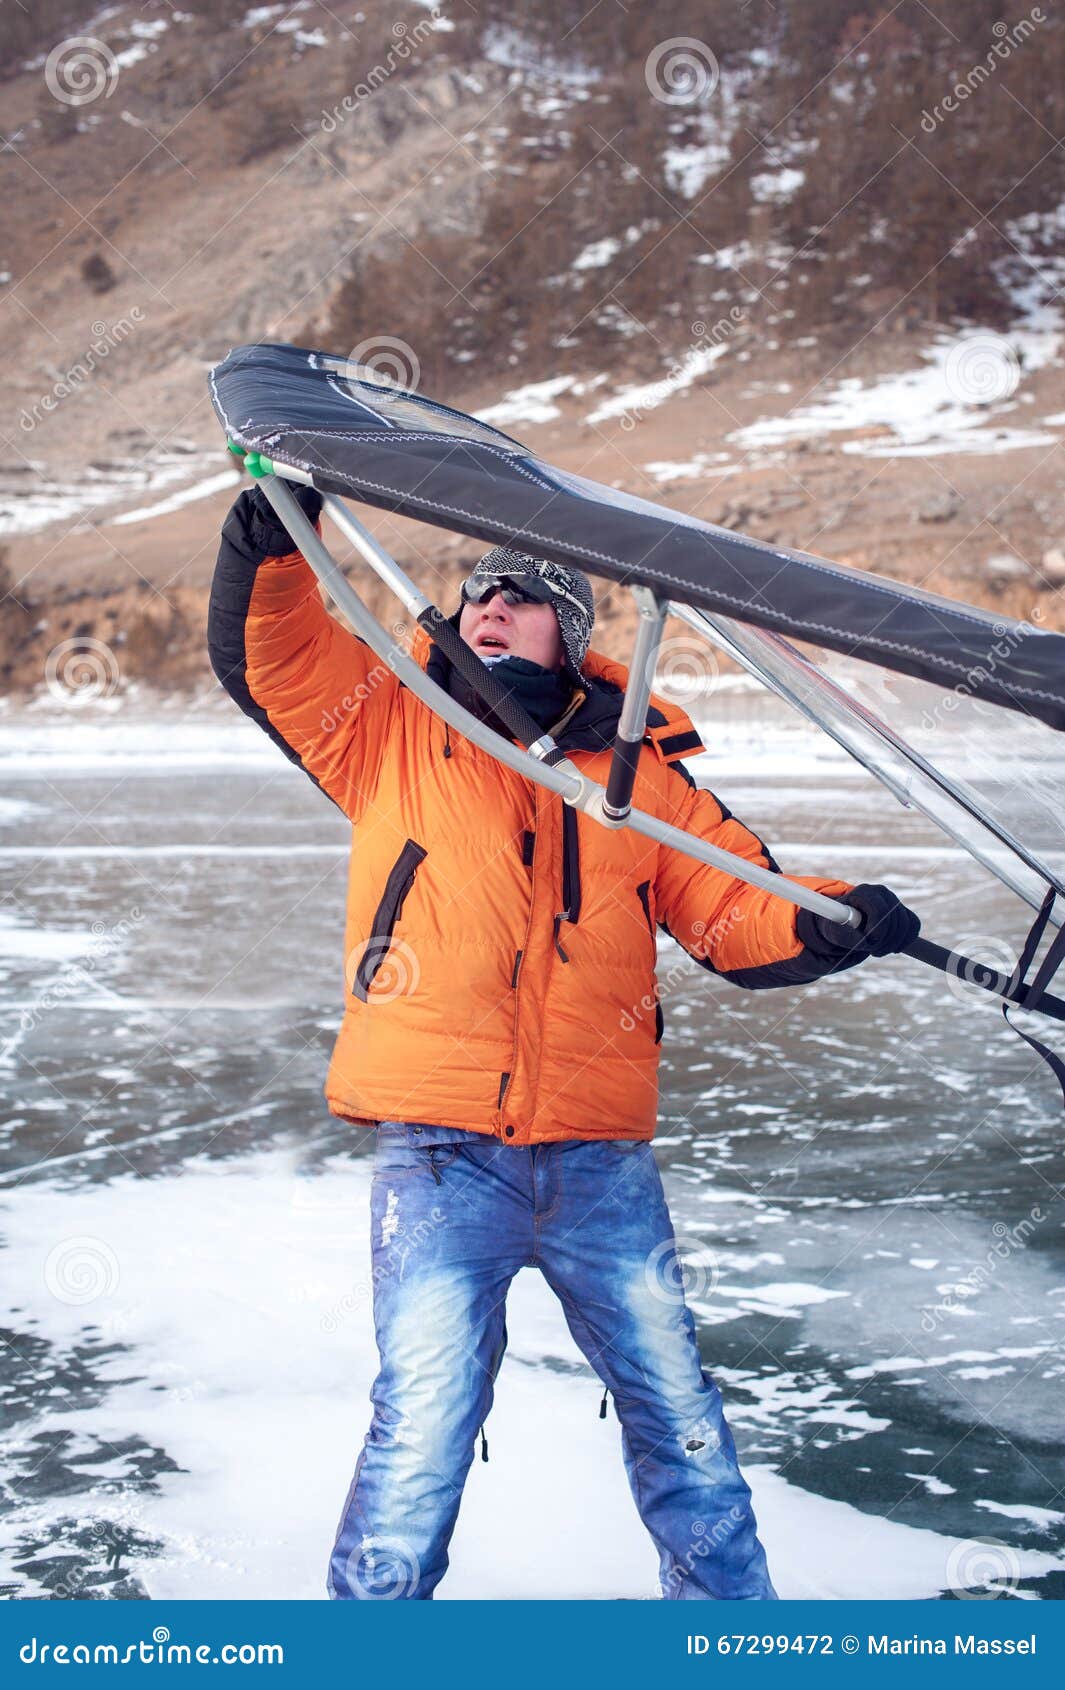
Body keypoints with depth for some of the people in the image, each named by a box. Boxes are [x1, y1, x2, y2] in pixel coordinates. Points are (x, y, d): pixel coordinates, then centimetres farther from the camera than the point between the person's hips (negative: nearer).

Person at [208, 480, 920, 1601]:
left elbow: (736, 910, 11)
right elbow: (263, 654, 4)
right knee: (424, 1428, -9)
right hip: (441, 1155, -2)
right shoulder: (395, 727, 10)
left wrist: (830, 925, -8)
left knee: (680, 1421, 11)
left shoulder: (639, 769, 13)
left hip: (600, 1158, 2)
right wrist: (271, 532, -12)